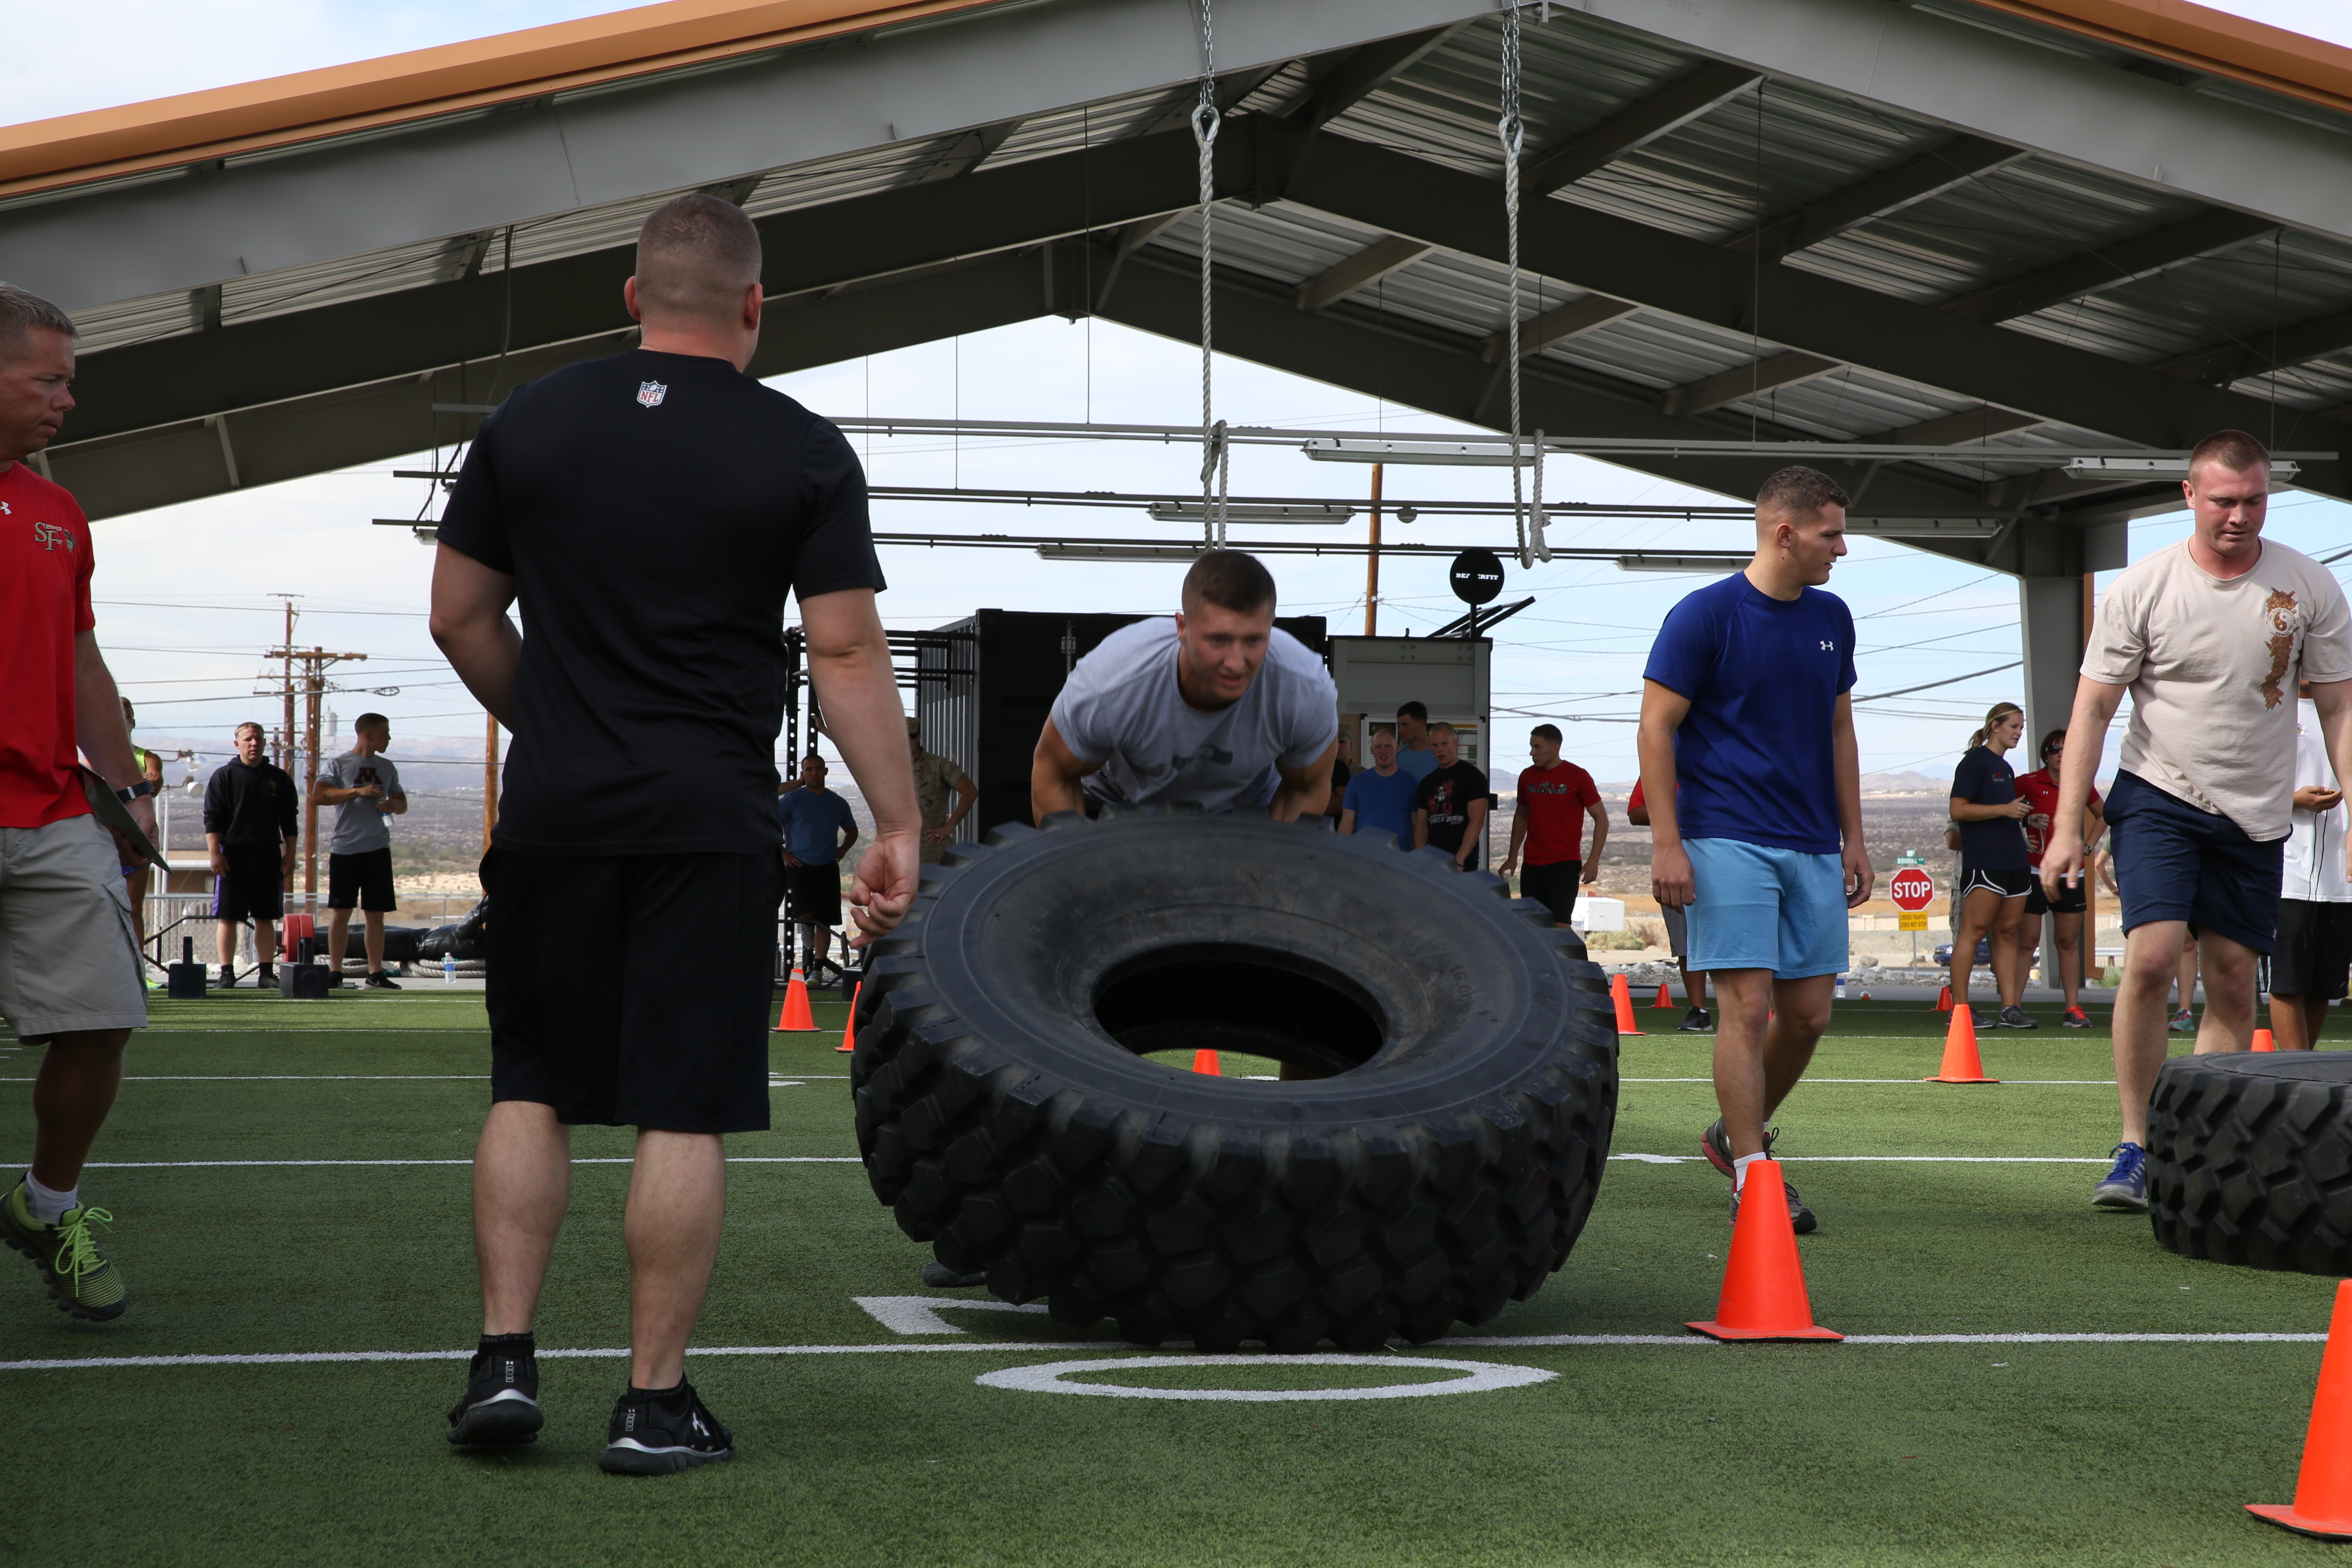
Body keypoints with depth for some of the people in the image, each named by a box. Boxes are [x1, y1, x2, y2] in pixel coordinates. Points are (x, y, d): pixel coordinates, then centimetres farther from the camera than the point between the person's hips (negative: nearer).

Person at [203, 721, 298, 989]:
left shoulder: (280, 779, 10)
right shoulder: (224, 776, 3)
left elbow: (289, 823, 13)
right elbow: (212, 819, -1)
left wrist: (289, 855, 6)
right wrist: (214, 853, -9)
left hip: (269, 857, 2)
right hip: (233, 856, -2)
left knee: (266, 918, 4)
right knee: (228, 917, -2)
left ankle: (266, 972, 8)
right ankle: (227, 973, 1)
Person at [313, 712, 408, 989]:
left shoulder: (387, 767, 15)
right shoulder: (338, 765, 0)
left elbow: (402, 803, 24)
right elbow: (318, 795, -14)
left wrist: (395, 805, 0)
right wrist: (358, 791, -19)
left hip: (378, 849, 4)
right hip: (345, 849, -4)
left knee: (375, 914, 4)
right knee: (340, 912, -1)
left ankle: (375, 974, 7)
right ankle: (336, 972, 4)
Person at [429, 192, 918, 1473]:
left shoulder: (526, 423, 6)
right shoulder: (803, 452, -2)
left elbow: (459, 617, 9)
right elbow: (848, 656, -7)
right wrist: (897, 828, -3)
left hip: (553, 819, 2)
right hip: (709, 827, -2)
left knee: (533, 1087, 15)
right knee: (685, 1112, 2)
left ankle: (503, 1358, 10)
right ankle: (654, 1404, 6)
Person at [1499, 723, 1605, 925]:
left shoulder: (1577, 777, -4)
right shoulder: (1527, 777, 10)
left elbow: (1601, 818, -2)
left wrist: (1593, 861, -11)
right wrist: (1513, 857, 16)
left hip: (1565, 864, -5)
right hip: (1532, 865, 5)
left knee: (1560, 925, -13)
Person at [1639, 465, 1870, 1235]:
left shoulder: (1831, 619, 13)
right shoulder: (1704, 615, -7)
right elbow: (1656, 729, -7)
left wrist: (1853, 838, 16)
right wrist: (1667, 845, -12)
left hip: (1813, 849, 6)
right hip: (1729, 843, -6)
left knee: (1809, 1014, 6)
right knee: (1749, 1005, -9)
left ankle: (1736, 1132, 26)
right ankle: (1752, 1175, -2)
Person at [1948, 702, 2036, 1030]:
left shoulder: (2006, 769, 22)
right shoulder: (1975, 761, -3)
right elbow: (1958, 810, -11)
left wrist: (2025, 816, 16)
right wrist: (2005, 809, -16)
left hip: (2014, 861, 9)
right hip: (1983, 861, -9)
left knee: (2007, 933, 6)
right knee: (1974, 930, -10)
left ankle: (2010, 1008, 5)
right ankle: (1960, 1008, -10)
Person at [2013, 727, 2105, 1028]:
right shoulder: (2028, 783, -3)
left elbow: (2102, 816, 25)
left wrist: (2088, 845, 13)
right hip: (2034, 871, -4)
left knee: (2069, 942, 6)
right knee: (2027, 941, -5)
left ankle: (2073, 1008, 10)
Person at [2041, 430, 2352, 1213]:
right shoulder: (2142, 587, -7)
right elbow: (2092, 710, -5)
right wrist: (2066, 827, -11)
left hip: (2255, 816, 3)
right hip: (2159, 796, -3)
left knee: (2234, 985, 4)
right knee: (2151, 957, -19)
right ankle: (2135, 1146, -10)